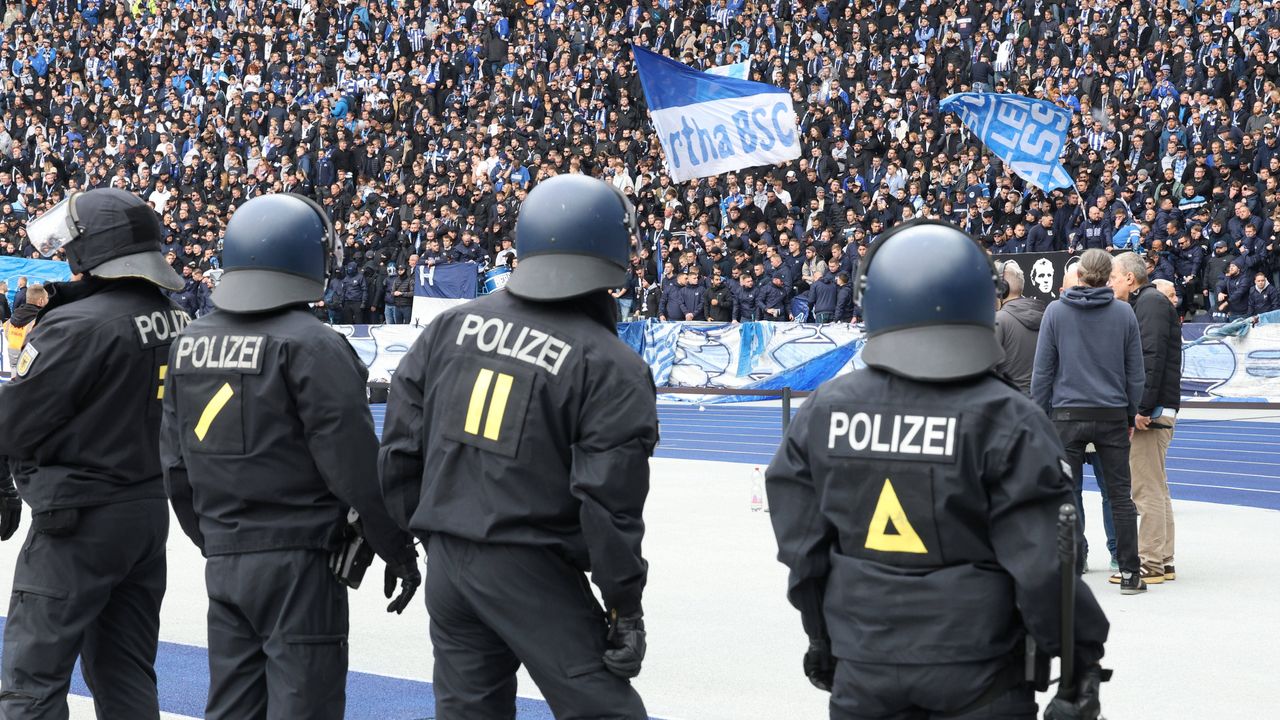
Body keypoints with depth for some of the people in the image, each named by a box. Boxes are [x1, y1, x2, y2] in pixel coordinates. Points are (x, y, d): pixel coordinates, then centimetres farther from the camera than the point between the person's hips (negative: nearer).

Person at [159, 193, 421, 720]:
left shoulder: (189, 344, 8)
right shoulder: (311, 346, -13)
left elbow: (175, 464, 13)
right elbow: (355, 463, -14)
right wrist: (397, 547, -3)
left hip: (223, 561, 7)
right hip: (298, 558, -7)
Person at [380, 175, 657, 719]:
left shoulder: (449, 328, 5)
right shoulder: (610, 368, -12)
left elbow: (400, 447, 7)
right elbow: (609, 504, -15)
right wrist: (626, 606, -5)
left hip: (446, 565, 6)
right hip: (532, 573, -6)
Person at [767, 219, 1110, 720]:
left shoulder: (824, 412, -3)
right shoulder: (1005, 420, -13)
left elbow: (803, 546, 3)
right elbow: (1041, 562, -14)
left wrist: (822, 636, 18)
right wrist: (1083, 651, 0)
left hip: (863, 672, 3)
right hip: (977, 676, -3)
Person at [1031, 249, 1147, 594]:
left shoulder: (1055, 311, -4)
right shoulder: (1124, 313, 0)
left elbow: (1043, 370, -2)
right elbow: (1135, 371, 5)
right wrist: (1131, 415, 14)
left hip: (1068, 415, -1)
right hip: (1113, 415, 1)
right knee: (1120, 494, 6)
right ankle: (1129, 573, 8)